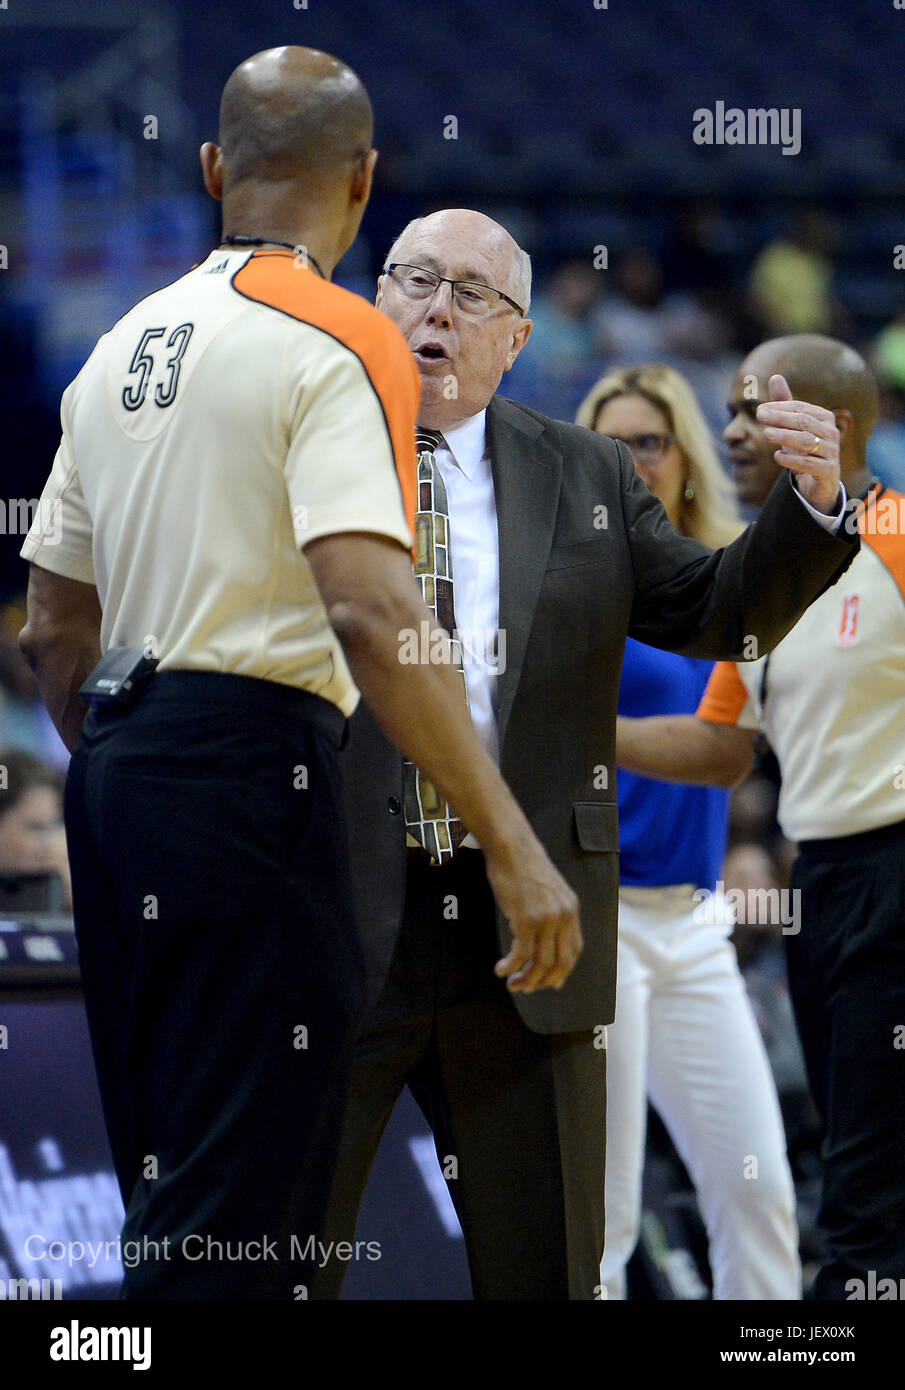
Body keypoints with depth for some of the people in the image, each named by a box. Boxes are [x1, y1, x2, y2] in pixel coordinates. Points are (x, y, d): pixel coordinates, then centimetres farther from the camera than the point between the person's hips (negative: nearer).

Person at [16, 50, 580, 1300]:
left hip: (118, 774, 8)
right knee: (242, 1210, -9)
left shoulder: (123, 345, 15)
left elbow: (52, 630, 18)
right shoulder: (338, 341, -9)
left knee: (164, 1184, 15)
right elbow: (369, 614, -21)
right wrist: (515, 851, -22)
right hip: (252, 768, -8)